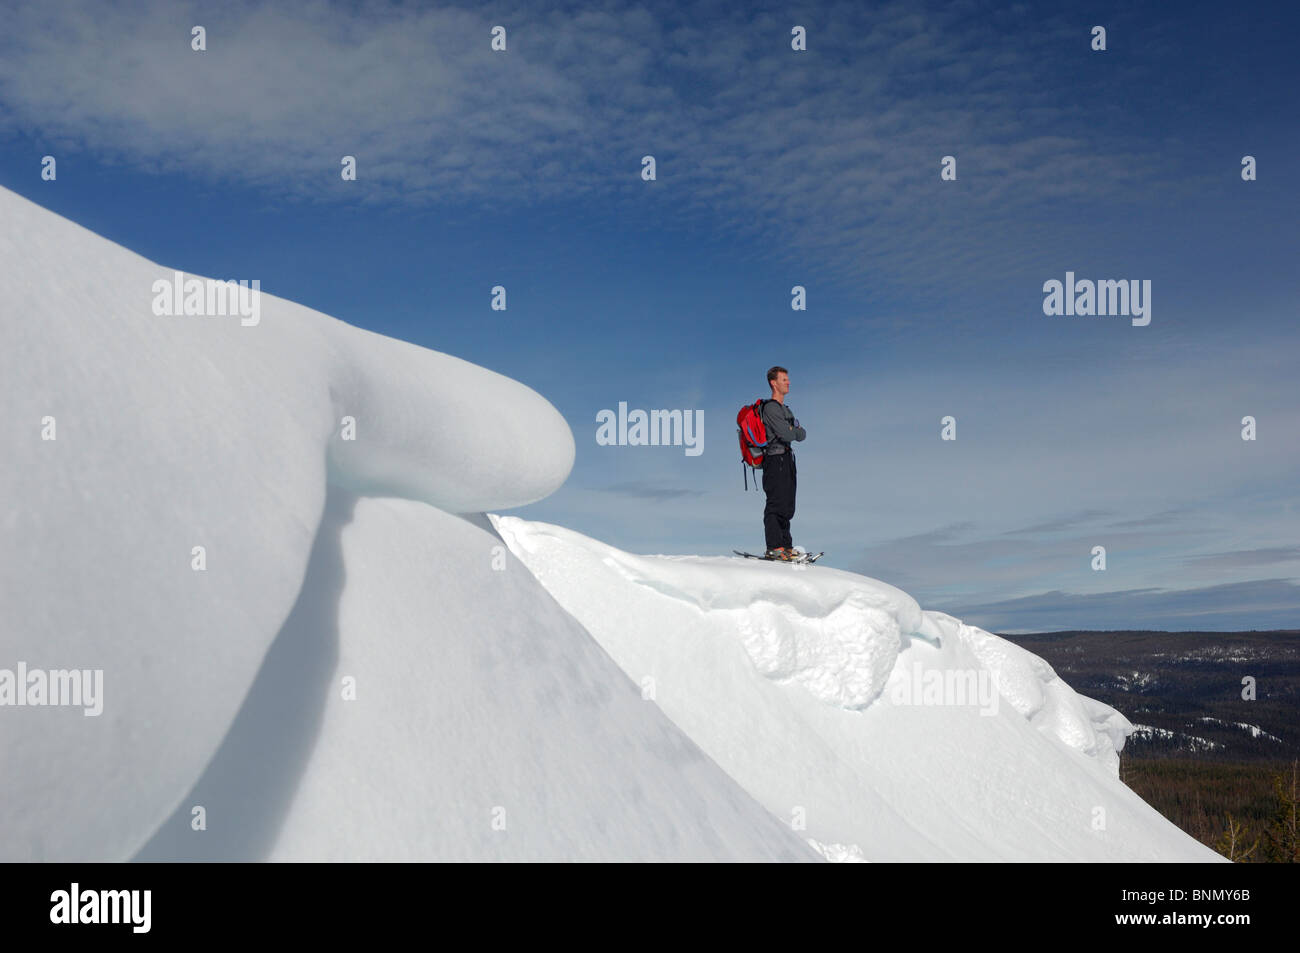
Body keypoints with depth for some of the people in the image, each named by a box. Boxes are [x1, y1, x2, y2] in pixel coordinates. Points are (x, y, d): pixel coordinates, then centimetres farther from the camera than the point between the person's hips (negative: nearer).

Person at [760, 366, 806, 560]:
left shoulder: (784, 409, 20)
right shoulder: (770, 408, -12)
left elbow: (802, 434, 13)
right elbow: (786, 434, -20)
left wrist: (793, 431, -6)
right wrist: (796, 431, 0)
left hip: (787, 460, 10)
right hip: (775, 460, -10)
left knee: (787, 506, 11)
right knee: (776, 504, -9)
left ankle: (785, 545, 17)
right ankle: (774, 547, -8)